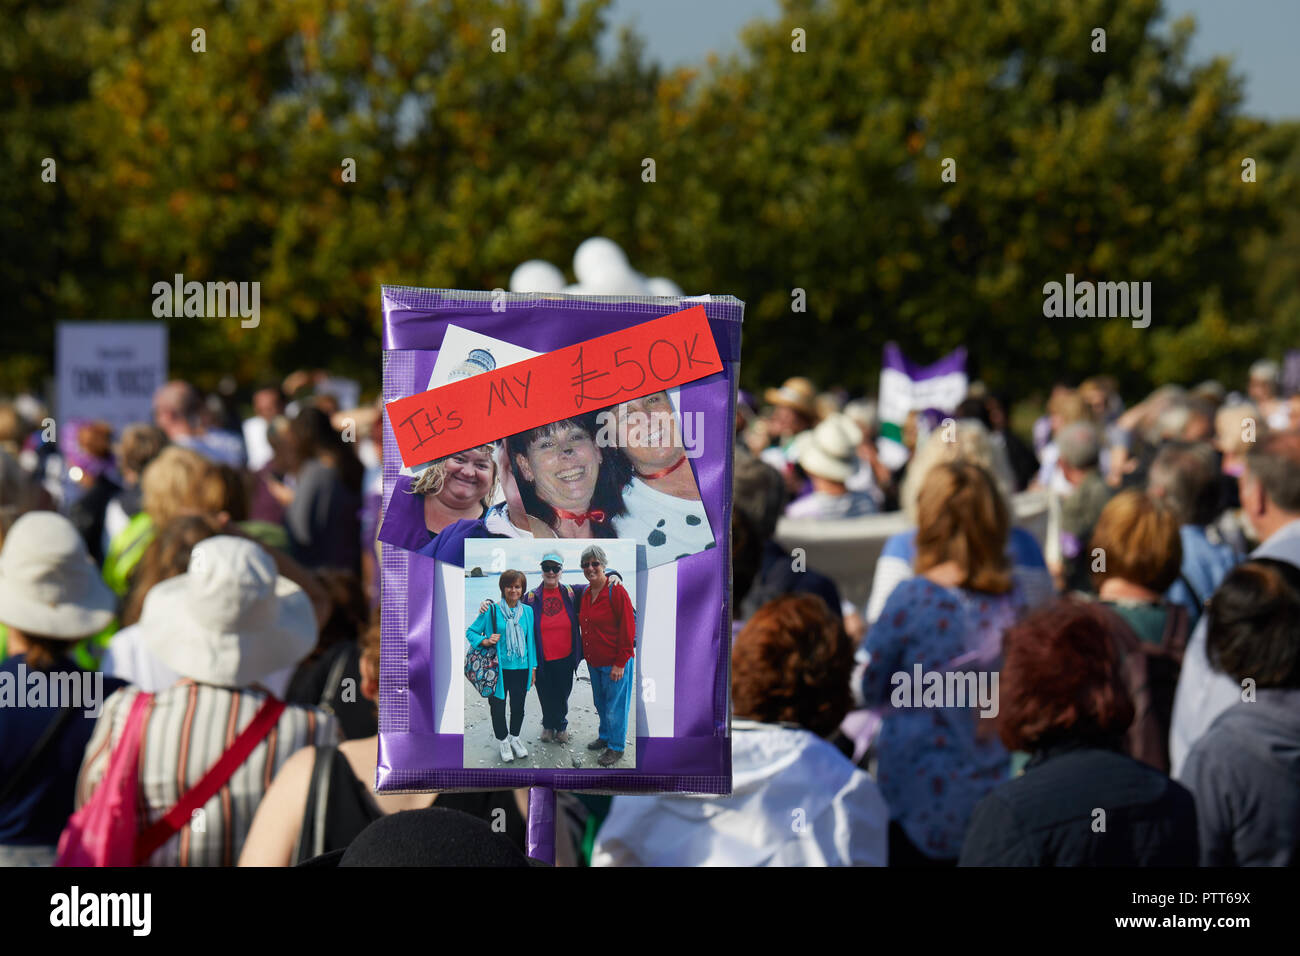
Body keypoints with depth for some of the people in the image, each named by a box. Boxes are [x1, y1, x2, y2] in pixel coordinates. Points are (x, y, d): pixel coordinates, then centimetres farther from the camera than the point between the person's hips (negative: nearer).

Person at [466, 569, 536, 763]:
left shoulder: (527, 611, 5)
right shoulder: (492, 610, -6)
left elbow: (531, 640, 12)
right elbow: (470, 632, 0)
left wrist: (533, 667, 11)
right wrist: (485, 641, -19)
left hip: (521, 669, 3)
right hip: (499, 669, -3)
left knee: (518, 706, 13)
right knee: (498, 707, 5)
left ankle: (515, 737, 36)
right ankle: (503, 741, 27)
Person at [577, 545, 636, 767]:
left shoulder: (616, 592, -16)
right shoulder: (585, 594, 8)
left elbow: (627, 629, -16)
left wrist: (620, 663, -17)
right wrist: (586, 656, 15)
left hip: (615, 663, -7)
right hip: (594, 662, 7)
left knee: (615, 706, 1)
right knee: (601, 703, 19)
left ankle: (616, 747, 12)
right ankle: (605, 737, 36)